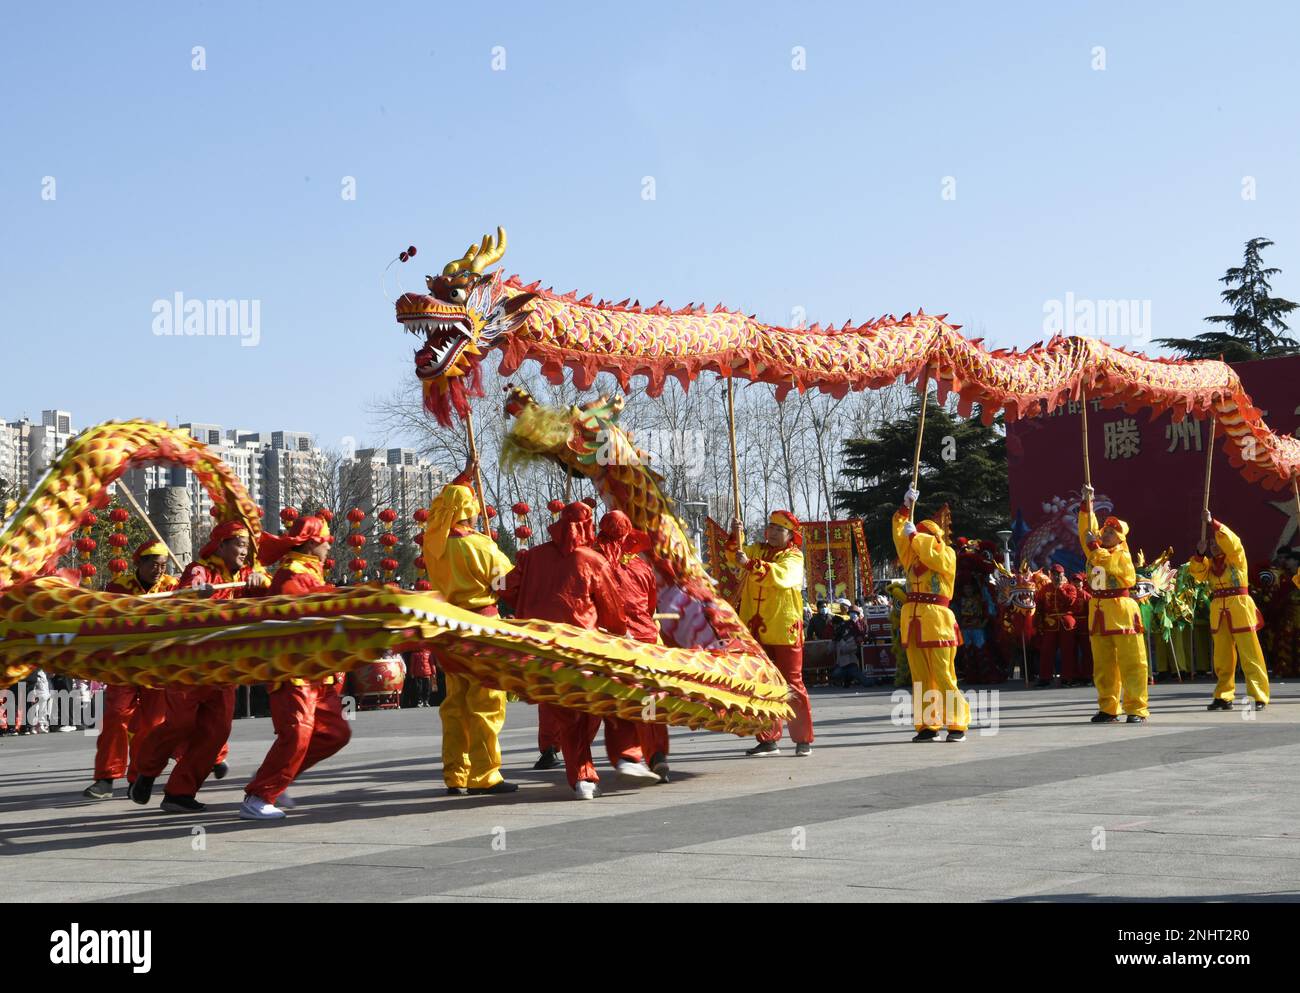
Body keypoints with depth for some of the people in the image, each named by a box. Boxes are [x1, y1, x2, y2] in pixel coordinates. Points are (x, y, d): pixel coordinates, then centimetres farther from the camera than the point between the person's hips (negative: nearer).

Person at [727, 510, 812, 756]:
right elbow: (734, 555, 1)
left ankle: (803, 739, 4)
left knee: (792, 685, -2)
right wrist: (736, 537, -18)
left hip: (784, 630, -5)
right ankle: (769, 740, 12)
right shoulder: (757, 551, 15)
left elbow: (781, 575, -22)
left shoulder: (793, 557, -3)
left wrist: (749, 564, -32)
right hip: (756, 631, 5)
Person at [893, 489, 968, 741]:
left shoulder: (947, 554, 2)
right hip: (913, 619, 6)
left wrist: (915, 535, -8)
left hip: (936, 621, -6)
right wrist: (906, 507, 8)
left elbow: (934, 556, -18)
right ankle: (927, 725, 8)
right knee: (920, 678, 5)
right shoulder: (912, 556, 18)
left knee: (943, 676, -7)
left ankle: (957, 725, -3)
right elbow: (900, 534, 15)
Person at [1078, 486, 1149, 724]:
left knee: (1130, 663, -6)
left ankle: (1137, 710, -6)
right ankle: (1108, 709, 14)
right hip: (1098, 612, 7)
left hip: (1120, 611, -7)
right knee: (1103, 665, 8)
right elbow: (1086, 529, 6)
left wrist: (1095, 547, -15)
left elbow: (1110, 565, -23)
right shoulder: (1095, 550, 13)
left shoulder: (1122, 554, -4)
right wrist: (1087, 502, 0)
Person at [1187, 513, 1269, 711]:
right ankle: (1224, 696, 14)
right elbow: (1198, 574, 0)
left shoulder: (1236, 556, 0)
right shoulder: (1210, 563, 14)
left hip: (1239, 607, -5)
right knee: (1222, 656, 8)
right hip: (1218, 610, 5)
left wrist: (1212, 522, -19)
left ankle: (1259, 696, -4)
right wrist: (1199, 554, -11)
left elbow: (1229, 539, -17)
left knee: (1249, 654, -5)